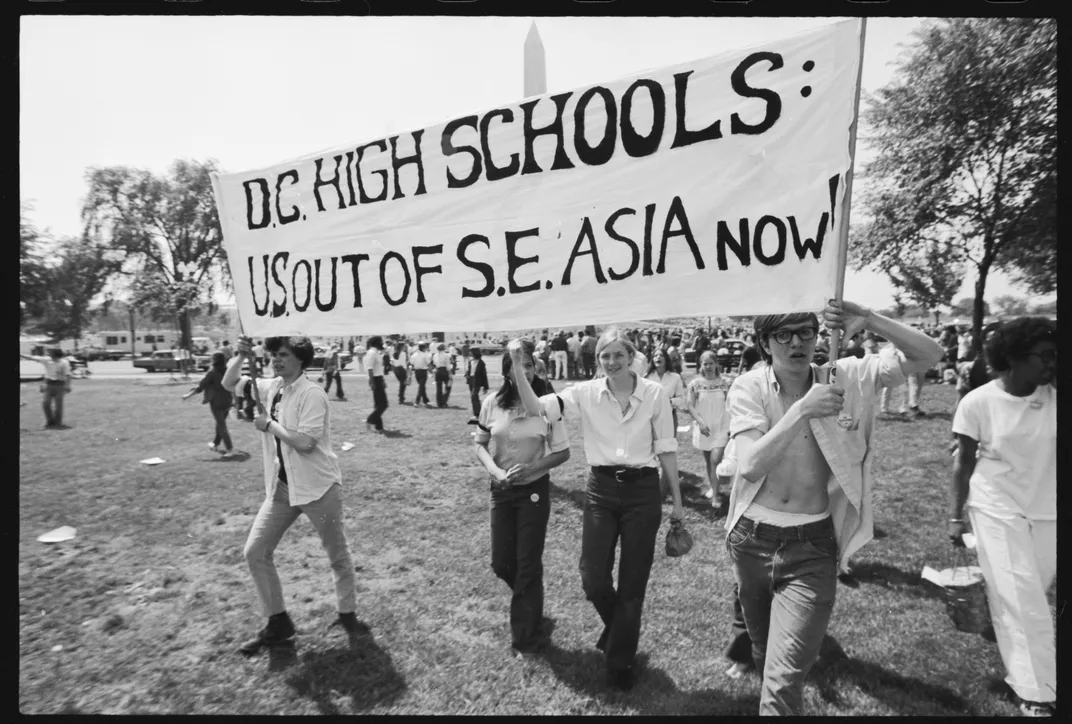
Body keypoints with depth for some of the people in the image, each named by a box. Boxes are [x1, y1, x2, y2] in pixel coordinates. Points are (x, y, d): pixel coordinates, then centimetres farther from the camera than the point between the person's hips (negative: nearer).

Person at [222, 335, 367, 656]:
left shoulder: (311, 393, -18)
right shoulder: (271, 387, 4)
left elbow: (304, 442, -25)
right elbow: (228, 384, 14)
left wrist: (268, 425, -13)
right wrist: (240, 355, -3)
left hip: (318, 487, -7)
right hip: (281, 487, 7)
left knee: (338, 556, 8)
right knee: (255, 552, 6)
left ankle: (347, 615, 30)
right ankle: (278, 623, 23)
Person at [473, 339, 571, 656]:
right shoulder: (492, 403, -8)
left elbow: (562, 452, -8)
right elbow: (479, 444, 3)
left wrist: (529, 469, -21)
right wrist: (494, 470, -15)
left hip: (534, 490, -3)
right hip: (501, 489, 3)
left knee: (528, 564, 6)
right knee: (501, 563, 12)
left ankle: (526, 637, 29)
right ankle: (529, 599, 48)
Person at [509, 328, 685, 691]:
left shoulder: (655, 393, -7)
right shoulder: (585, 392, -4)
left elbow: (666, 448, 0)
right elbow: (535, 407, -12)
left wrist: (677, 500, 4)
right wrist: (518, 367, -24)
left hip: (643, 491, -1)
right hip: (600, 489, 1)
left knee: (632, 582, 9)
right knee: (592, 578, 3)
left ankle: (620, 662, 33)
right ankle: (617, 627, 40)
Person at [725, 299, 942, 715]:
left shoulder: (847, 377, -6)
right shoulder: (749, 388, -10)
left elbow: (929, 355, -9)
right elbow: (750, 466, -21)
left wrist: (869, 320, -23)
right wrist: (802, 409, -30)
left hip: (812, 546, -1)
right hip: (751, 540, 2)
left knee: (784, 682, -6)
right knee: (763, 653, 27)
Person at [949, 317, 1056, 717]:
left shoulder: (1054, 399, -7)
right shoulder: (977, 402, -13)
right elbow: (964, 462, -5)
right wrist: (956, 515, -3)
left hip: (1048, 513, 4)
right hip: (998, 511, -3)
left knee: (1027, 598, 19)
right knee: (1023, 606, 1)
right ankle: (1037, 695, 16)